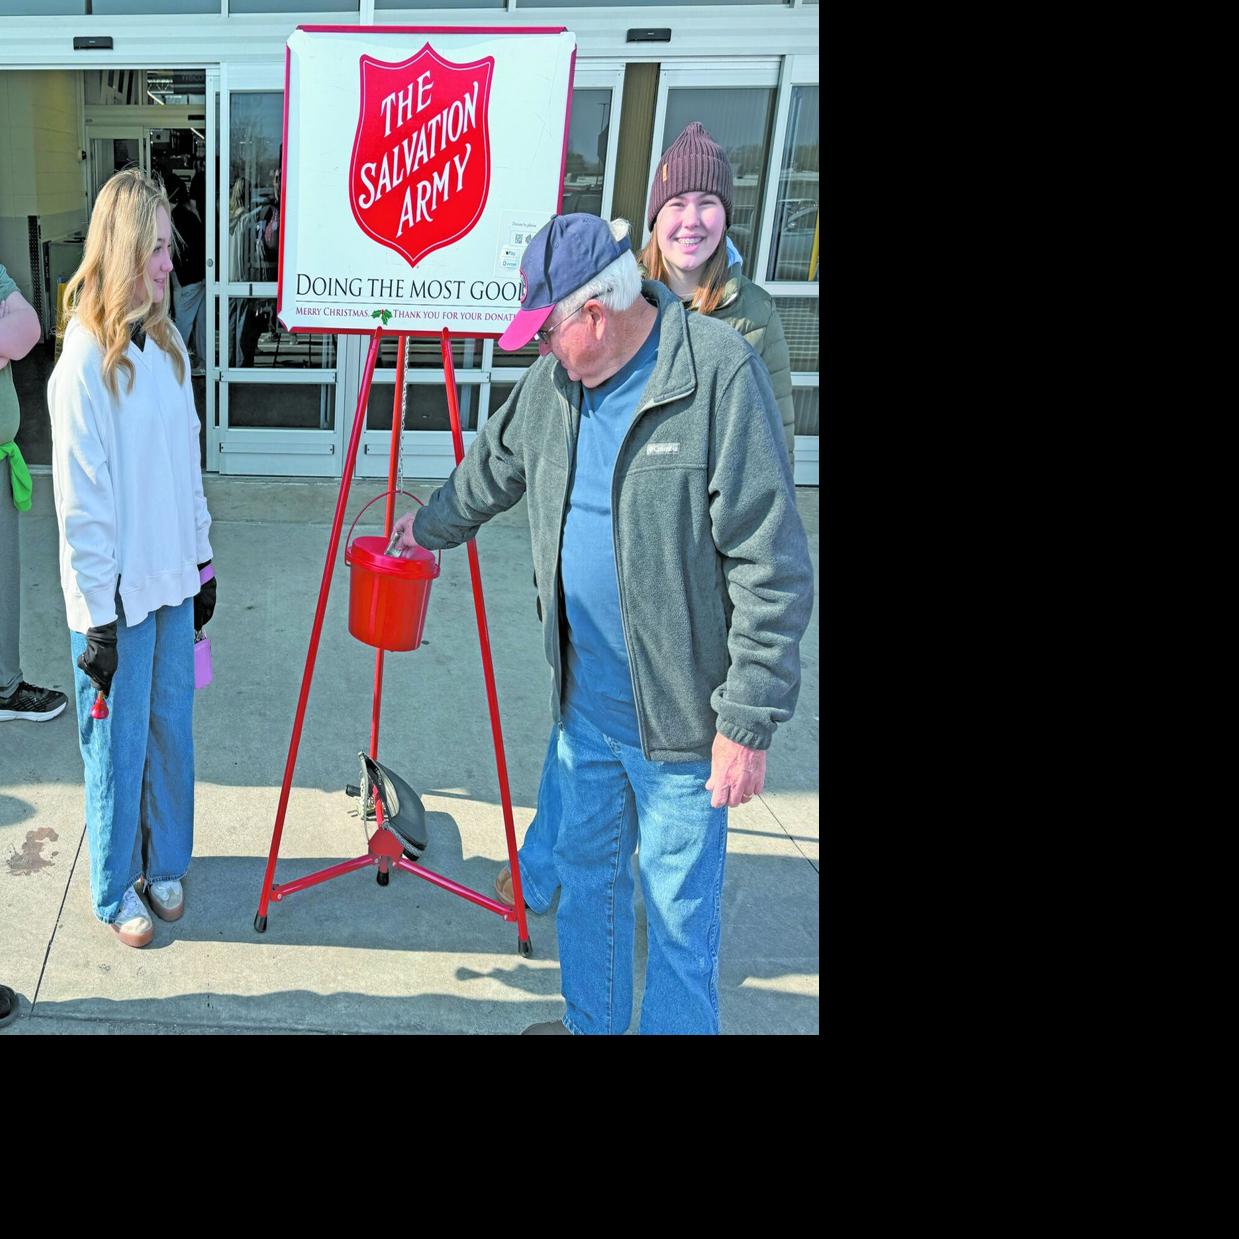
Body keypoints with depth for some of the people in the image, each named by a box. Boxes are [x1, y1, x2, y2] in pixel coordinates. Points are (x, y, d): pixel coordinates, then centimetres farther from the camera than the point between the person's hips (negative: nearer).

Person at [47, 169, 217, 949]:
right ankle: (117, 890, 26)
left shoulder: (168, 344, 5)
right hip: (120, 594, -6)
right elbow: (81, 504, -15)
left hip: (173, 582, 6)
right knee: (120, 740, 7)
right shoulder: (86, 364, -15)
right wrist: (98, 619, -14)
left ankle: (165, 865, 34)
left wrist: (202, 561, 13)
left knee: (172, 726, 16)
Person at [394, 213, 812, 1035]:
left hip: (679, 714, -7)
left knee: (680, 912, 5)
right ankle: (590, 1022, 43)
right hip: (583, 697, 7)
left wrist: (748, 720, -20)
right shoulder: (554, 378, 4)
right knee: (586, 875, 22)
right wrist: (428, 527, 39)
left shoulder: (721, 372, -18)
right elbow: (492, 469, 25)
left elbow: (772, 567, -20)